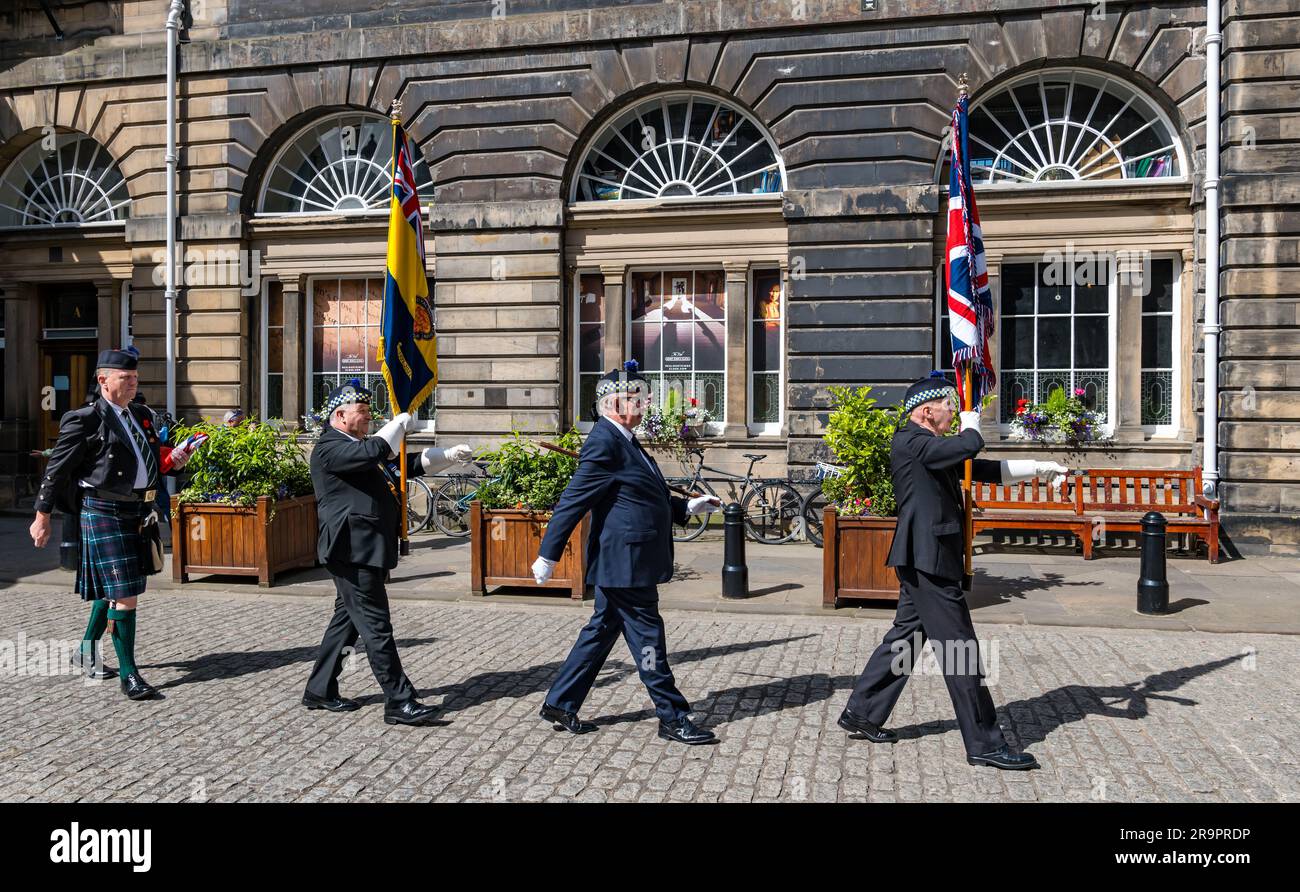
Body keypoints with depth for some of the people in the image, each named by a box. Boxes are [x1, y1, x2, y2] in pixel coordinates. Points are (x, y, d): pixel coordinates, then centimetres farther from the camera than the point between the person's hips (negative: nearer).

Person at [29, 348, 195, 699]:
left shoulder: (142, 415, 13)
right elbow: (57, 469, -5)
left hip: (138, 512, 8)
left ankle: (86, 652, 38)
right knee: (124, 594, -9)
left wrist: (173, 461, 0)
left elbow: (155, 459, 23)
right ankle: (128, 674, -3)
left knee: (112, 589, 19)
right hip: (104, 512, -8)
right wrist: (42, 516, -3)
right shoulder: (85, 420, -9)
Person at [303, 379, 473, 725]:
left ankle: (319, 691, 28)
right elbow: (376, 450, -29)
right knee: (376, 626, -7)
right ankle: (399, 703, -3)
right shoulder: (329, 449, -12)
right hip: (352, 551, -10)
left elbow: (408, 463, 20)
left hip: (365, 551, 10)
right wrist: (400, 422, -12)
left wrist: (450, 455, 10)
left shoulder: (356, 448, 19)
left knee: (347, 620, 17)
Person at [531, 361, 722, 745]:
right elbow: (572, 501, -19)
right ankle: (672, 718, 13)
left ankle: (560, 704, 25)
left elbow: (646, 499, 25)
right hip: (625, 561, -10)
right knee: (647, 636, 1)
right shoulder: (604, 443, -17)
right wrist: (548, 555, -19)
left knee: (601, 631, 16)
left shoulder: (624, 440, 14)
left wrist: (687, 507, 22)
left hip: (622, 563, 10)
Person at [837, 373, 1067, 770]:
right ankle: (984, 744, 6)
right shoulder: (910, 441, -14)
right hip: (927, 559, -11)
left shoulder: (933, 448, 17)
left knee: (906, 635, 17)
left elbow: (983, 468, 19)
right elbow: (969, 446, -25)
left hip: (925, 560, 11)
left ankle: (861, 714, 26)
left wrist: (1038, 469, 14)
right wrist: (971, 424, -2)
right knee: (960, 649, -4)